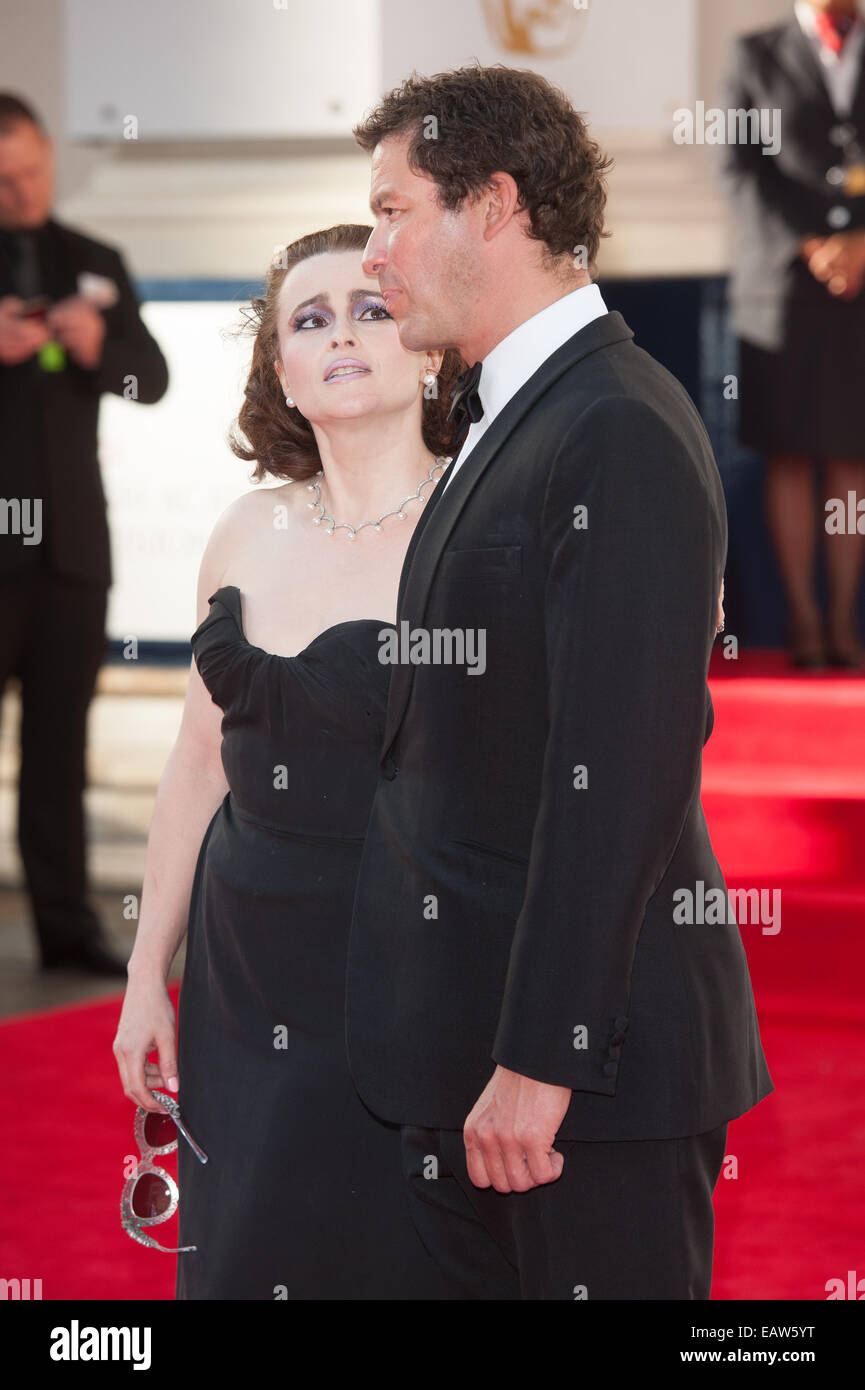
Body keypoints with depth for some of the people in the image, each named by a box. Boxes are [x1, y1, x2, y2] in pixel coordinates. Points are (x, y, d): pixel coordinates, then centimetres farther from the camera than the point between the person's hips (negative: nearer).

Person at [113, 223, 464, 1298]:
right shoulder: (248, 533, 6)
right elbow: (202, 757, 13)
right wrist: (148, 974, 14)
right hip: (243, 970, 5)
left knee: (395, 1261, 6)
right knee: (243, 1259, 12)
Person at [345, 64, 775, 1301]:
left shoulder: (622, 434, -16)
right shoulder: (503, 421, 15)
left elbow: (621, 771, -22)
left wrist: (541, 1058, -23)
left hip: (596, 1051, -9)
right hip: (463, 1040, 9)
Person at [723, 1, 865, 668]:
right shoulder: (755, 56, 10)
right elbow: (742, 169, 1)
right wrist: (809, 247, -9)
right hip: (782, 286, -1)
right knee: (790, 456, -2)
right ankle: (804, 621, 1)